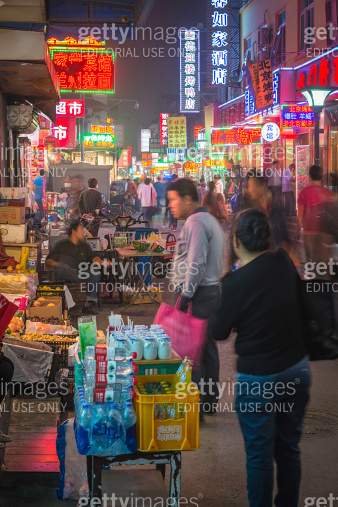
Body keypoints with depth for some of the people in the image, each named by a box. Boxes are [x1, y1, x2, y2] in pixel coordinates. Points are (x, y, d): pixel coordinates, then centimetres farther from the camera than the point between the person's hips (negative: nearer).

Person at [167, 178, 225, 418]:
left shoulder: (195, 223, -14)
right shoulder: (210, 220, 17)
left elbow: (196, 264, -22)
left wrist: (186, 295, -17)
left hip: (198, 294, -10)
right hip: (212, 290, 10)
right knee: (207, 347, 16)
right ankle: (210, 401, 25)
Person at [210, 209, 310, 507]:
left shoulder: (235, 282, -19)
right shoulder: (285, 263, -5)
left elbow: (219, 333, -6)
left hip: (258, 378, -5)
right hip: (297, 370, 5)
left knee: (259, 454, 9)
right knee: (289, 449, 18)